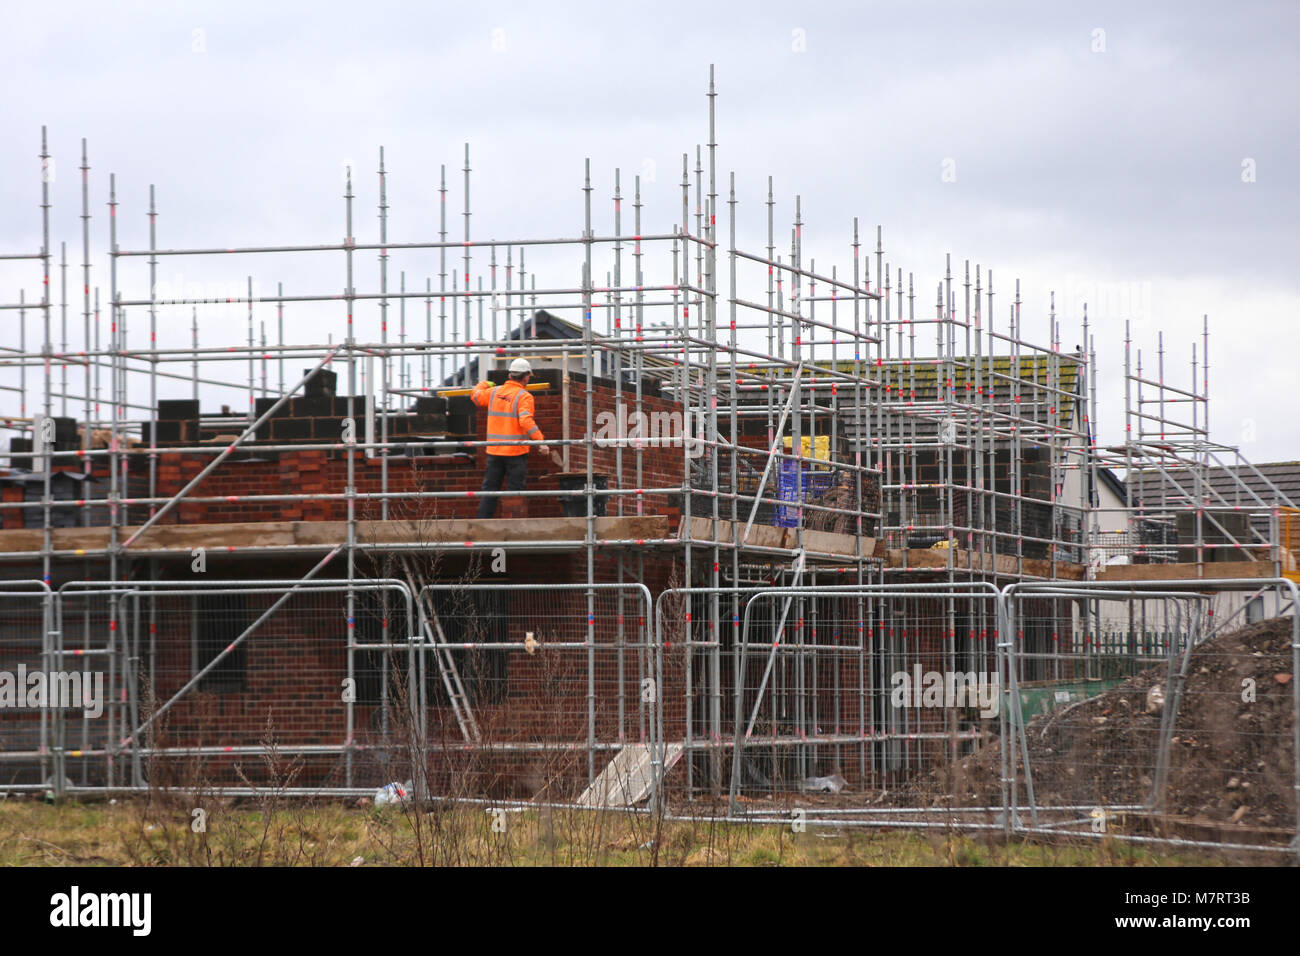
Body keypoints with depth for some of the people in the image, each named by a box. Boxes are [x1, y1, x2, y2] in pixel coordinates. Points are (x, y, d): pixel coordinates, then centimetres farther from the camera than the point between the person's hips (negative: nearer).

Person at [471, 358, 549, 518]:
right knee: (515, 489, 0)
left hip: (494, 450, 5)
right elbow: (526, 421, -22)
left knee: (490, 487, 11)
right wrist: (540, 441, -23)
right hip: (516, 451, -5)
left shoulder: (494, 392, 7)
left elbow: (476, 395, 25)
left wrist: (484, 384, 45)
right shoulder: (524, 396, -10)